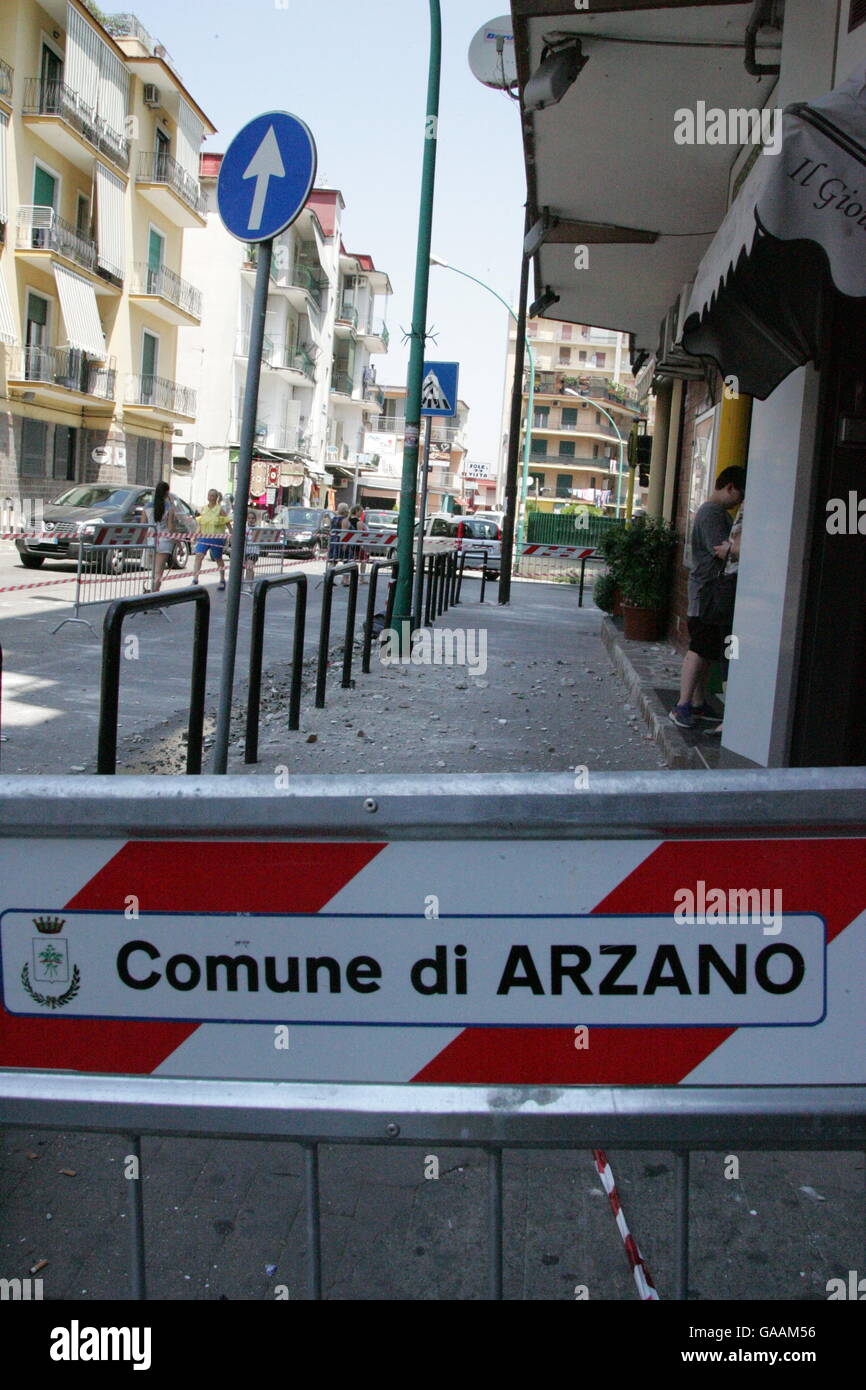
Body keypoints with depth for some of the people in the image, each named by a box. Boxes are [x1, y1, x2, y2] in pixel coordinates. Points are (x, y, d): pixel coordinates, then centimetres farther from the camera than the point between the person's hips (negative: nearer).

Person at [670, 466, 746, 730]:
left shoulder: (720, 512, 21)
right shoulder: (711, 513, -13)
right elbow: (722, 548, -24)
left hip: (715, 592, 11)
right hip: (707, 591, -11)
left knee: (706, 651, 12)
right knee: (700, 649, -10)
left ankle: (697, 704, 17)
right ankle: (683, 705, -7)